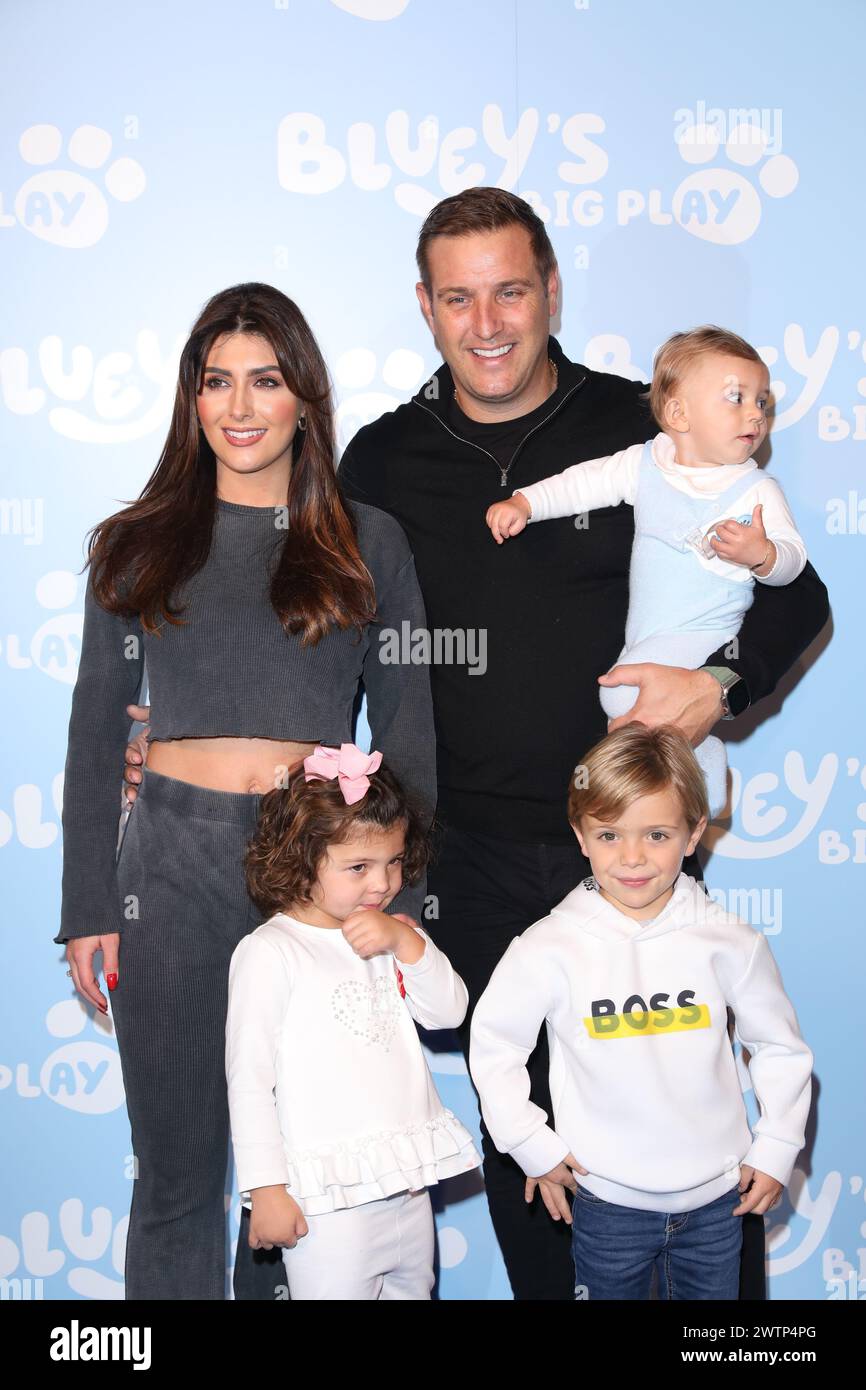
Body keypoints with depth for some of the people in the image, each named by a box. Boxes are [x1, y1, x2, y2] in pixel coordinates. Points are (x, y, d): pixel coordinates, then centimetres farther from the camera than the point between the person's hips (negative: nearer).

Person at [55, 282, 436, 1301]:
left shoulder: (368, 545, 6)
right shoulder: (137, 545, 8)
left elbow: (407, 733, 6)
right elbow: (96, 735, 8)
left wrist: (403, 904, 1)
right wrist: (88, 909, 3)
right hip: (174, 865, 0)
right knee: (175, 1170, 6)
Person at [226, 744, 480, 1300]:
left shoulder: (393, 934, 13)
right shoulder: (270, 951, -10)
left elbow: (449, 1011, 4)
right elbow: (250, 1077, -10)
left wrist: (407, 942, -11)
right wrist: (266, 1186, -12)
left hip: (409, 1184, 7)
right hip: (328, 1198, -7)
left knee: (413, 1290, 17)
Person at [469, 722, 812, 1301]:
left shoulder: (730, 943, -8)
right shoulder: (551, 948, -13)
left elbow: (780, 1046, 6)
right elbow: (493, 1044, 0)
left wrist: (777, 1150, 4)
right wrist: (533, 1145, 0)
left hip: (717, 1198, 2)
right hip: (608, 1201, -1)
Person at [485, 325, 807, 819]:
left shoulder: (757, 489, -9)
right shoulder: (645, 463, 1)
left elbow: (792, 555, -13)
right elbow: (586, 483, 5)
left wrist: (761, 553, -35)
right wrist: (524, 502, -6)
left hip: (704, 638, -6)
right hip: (645, 639, 6)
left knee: (626, 697, -24)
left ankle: (704, 778, -5)